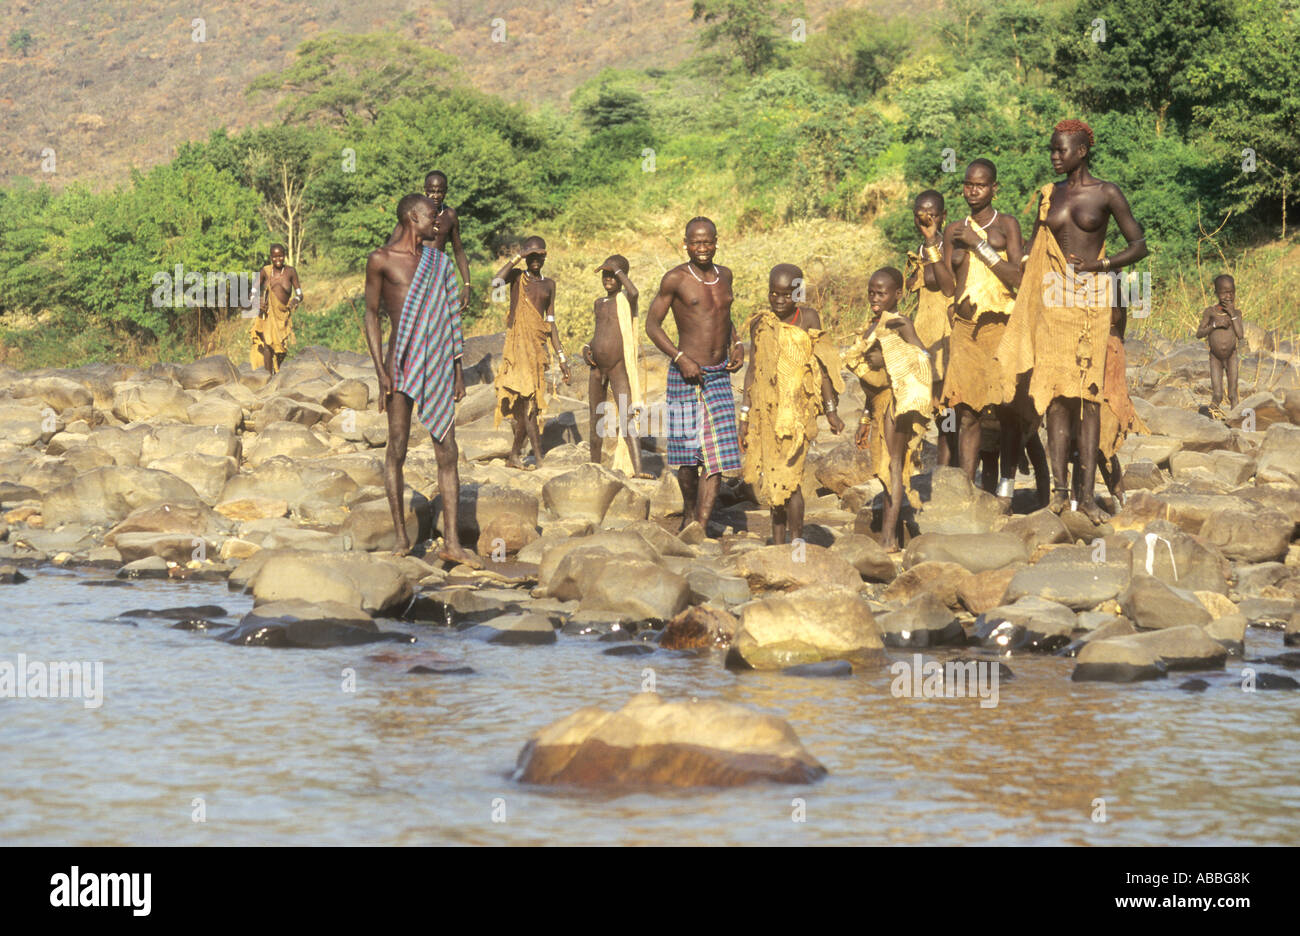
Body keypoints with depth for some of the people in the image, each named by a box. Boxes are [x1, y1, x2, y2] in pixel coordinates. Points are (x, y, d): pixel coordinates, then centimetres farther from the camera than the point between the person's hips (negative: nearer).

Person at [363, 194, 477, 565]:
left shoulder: (438, 262, 14)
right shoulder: (381, 261, 0)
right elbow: (371, 315, 0)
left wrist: (457, 369, 14)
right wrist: (381, 372, -8)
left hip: (438, 366, 4)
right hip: (401, 364, -4)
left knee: (448, 453, -1)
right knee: (397, 450, -2)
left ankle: (451, 541, -2)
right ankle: (401, 536, 8)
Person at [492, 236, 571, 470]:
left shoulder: (549, 284, 17)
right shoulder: (517, 276, 4)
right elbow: (496, 281, -19)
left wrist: (561, 356, 14)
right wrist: (517, 257, -14)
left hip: (538, 345, 5)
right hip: (518, 342, -5)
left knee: (528, 404, 5)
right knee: (527, 402, -13)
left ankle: (514, 456, 14)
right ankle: (539, 457, -18)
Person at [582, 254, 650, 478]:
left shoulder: (625, 299, -6)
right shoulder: (599, 304, 15)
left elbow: (634, 292, -31)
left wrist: (617, 268, -20)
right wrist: (587, 347, 7)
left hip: (618, 367, -7)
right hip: (597, 367, 7)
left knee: (627, 418, -18)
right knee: (596, 419, 14)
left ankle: (637, 468, -28)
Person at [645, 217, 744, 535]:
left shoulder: (724, 275, 10)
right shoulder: (676, 279, -7)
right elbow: (652, 324, -5)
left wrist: (737, 345, 10)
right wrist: (680, 358, -16)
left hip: (719, 375, 4)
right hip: (686, 374, -4)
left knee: (719, 453, -7)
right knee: (687, 452, 7)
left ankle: (700, 527, -9)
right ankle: (689, 508, 33)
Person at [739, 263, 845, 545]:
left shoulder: (807, 318, -1)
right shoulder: (760, 324, 7)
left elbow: (820, 366, 3)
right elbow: (753, 369, 11)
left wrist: (830, 410, 3)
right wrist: (745, 416, 10)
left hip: (797, 410, -4)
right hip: (765, 410, 4)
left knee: (788, 477, -11)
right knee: (769, 478, 8)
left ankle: (797, 541, 2)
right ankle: (778, 542, 18)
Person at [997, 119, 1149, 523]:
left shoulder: (1106, 193, -1)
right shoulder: (1049, 195, 11)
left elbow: (1139, 245, 0)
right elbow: (1033, 250, 20)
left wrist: (1101, 264, -14)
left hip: (1091, 300, -4)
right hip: (1053, 298, 4)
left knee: (1087, 394, -5)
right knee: (1055, 392, -1)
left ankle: (1087, 492, -6)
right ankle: (1059, 486, 1)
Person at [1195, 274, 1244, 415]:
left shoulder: (1236, 312, -2)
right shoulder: (1210, 312, -5)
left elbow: (1240, 335, -12)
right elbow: (1199, 334, -6)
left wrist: (1233, 315, -16)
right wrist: (1215, 324, -20)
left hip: (1231, 357, 1)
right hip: (1215, 357, -1)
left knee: (1233, 395, -2)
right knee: (1217, 397, -6)